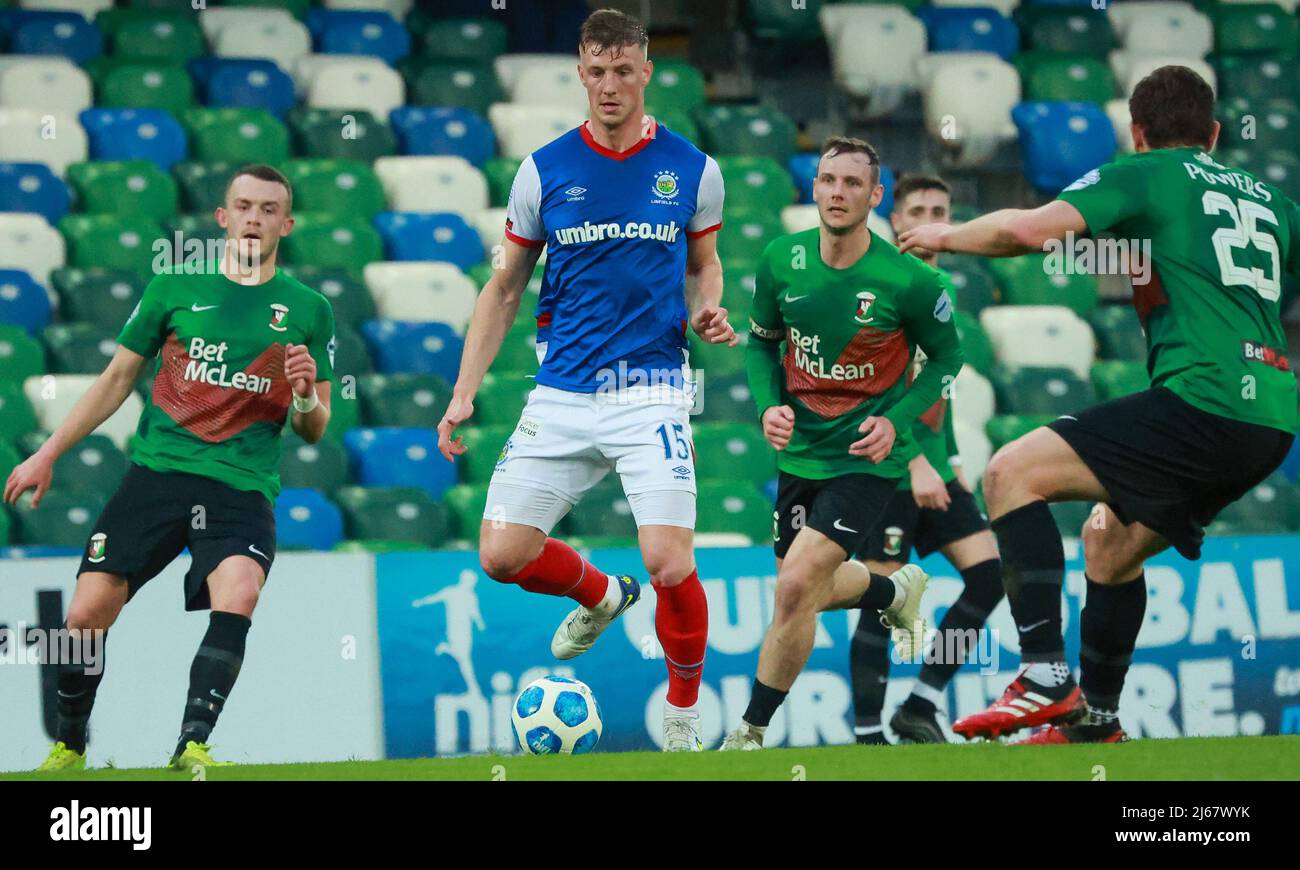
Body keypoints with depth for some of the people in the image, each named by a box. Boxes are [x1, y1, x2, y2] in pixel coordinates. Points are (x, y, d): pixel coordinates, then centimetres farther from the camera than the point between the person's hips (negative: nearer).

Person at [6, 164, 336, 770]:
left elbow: (314, 430, 11)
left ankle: (192, 744, -30)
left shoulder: (309, 310, 7)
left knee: (238, 594, -30)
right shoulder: (175, 287, 8)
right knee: (87, 614, -8)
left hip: (242, 487, -1)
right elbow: (117, 379, 17)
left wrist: (306, 397, -12)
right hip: (156, 470, 1)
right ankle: (68, 745, 14)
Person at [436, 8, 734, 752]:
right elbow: (504, 288, 12)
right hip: (562, 394, 2)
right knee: (502, 554, -5)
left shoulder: (691, 169, 2)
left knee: (669, 564, -17)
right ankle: (601, 595, 28)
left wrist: (708, 313, -5)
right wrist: (465, 394, 6)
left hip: (651, 390, -2)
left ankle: (684, 712, 8)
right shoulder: (544, 172, 4)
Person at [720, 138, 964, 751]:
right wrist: (769, 405, -8)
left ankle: (752, 734, -3)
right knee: (811, 590, 19)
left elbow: (947, 356, -1)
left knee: (795, 587, -19)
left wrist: (896, 421, -15)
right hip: (799, 450, 5)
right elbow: (762, 341, 10)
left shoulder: (908, 281, -18)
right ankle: (898, 591, 53)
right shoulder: (781, 262, -7)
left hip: (866, 455, -5)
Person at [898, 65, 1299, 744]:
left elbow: (1029, 229, -8)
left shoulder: (1143, 174, 4)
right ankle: (1096, 721, 29)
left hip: (1202, 401, -8)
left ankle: (1046, 675, -18)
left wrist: (947, 236, 9)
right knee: (1110, 541, 26)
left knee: (1012, 473, -7)